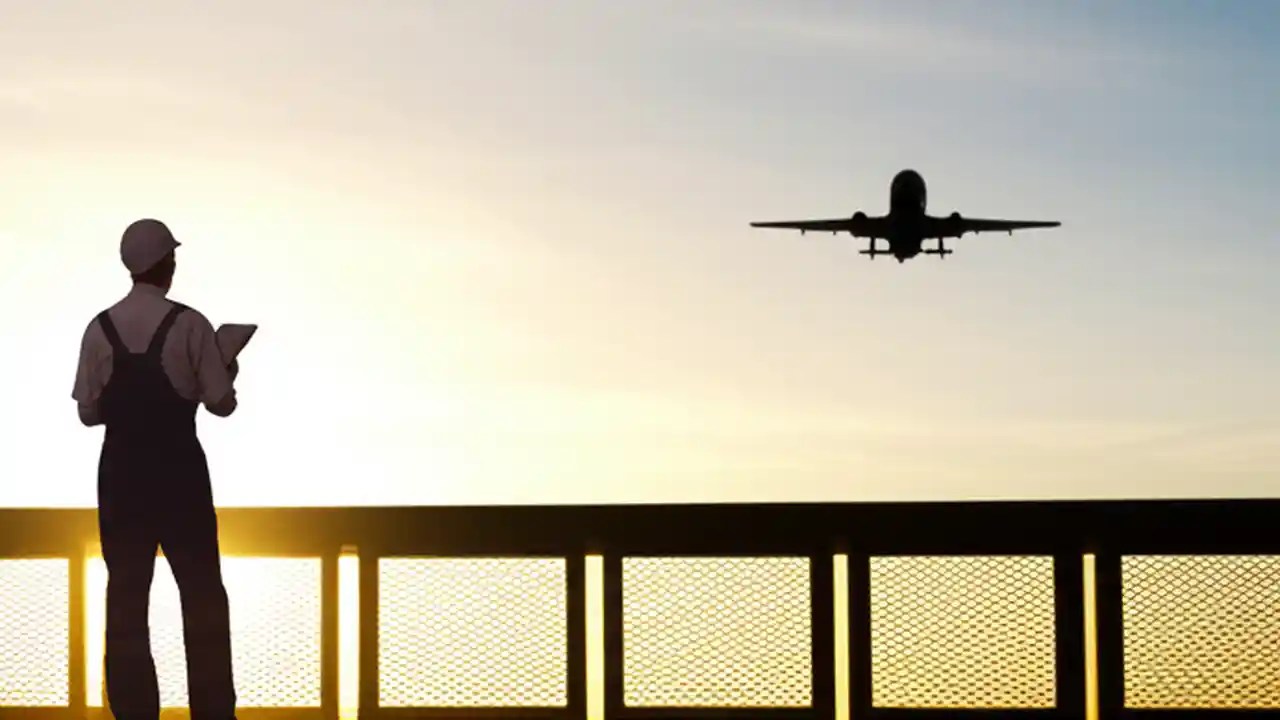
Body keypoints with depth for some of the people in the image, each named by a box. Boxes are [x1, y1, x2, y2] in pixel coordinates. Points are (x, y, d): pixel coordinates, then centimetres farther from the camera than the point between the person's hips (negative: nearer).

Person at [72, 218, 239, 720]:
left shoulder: (100, 329, -2)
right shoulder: (189, 325, -10)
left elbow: (88, 411, 0)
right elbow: (221, 404, -8)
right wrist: (228, 374, 13)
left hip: (121, 473, 3)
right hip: (179, 471, -2)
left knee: (126, 594, 9)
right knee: (202, 593, 9)